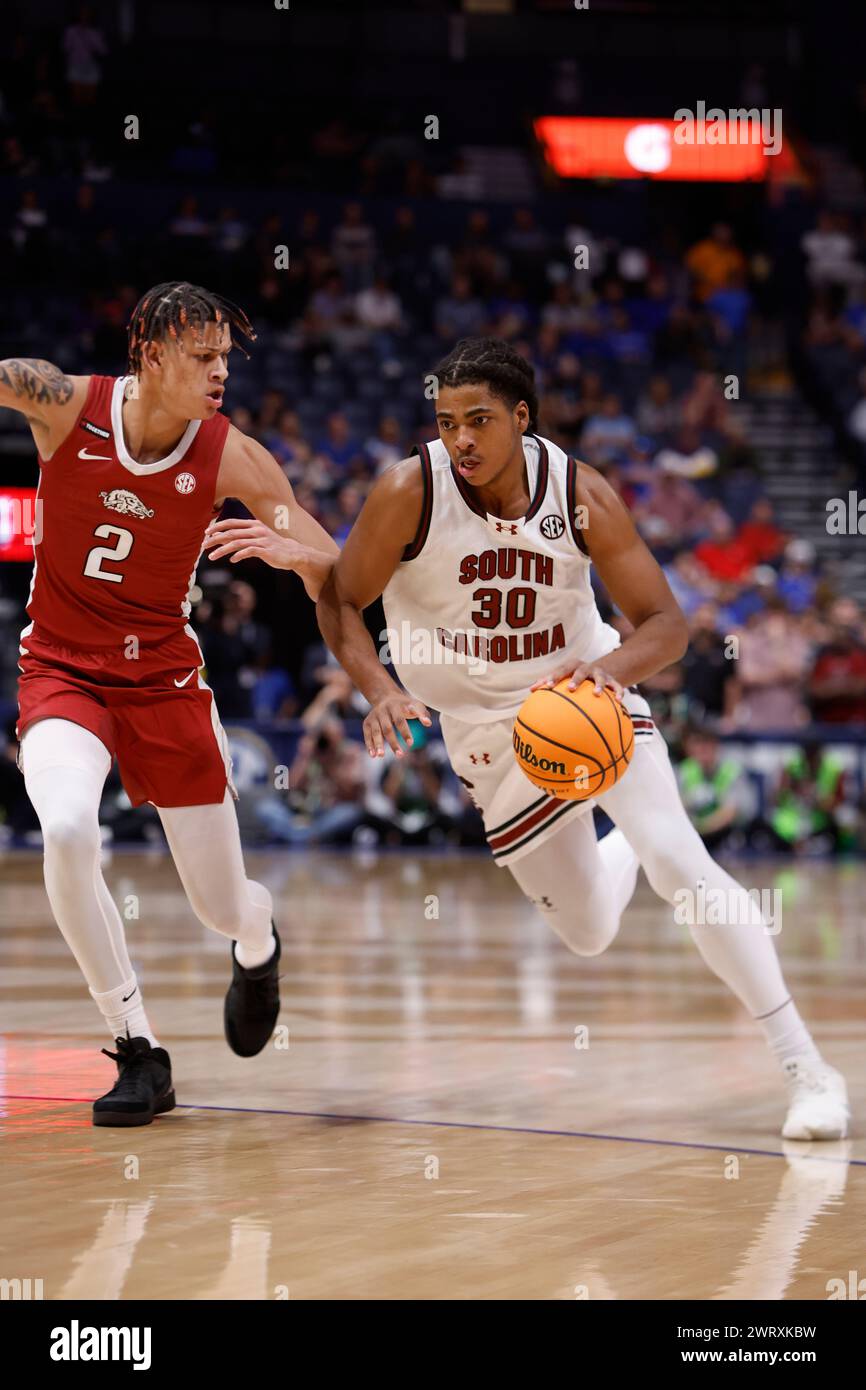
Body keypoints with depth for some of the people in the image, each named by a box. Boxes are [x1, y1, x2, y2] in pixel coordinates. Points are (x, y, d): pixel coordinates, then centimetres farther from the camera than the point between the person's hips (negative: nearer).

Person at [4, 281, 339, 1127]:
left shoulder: (231, 457, -11)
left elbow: (338, 583, -11)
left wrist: (287, 549, -32)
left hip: (163, 677, 1)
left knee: (224, 910, 5)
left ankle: (258, 947, 48)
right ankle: (139, 1053, -15)